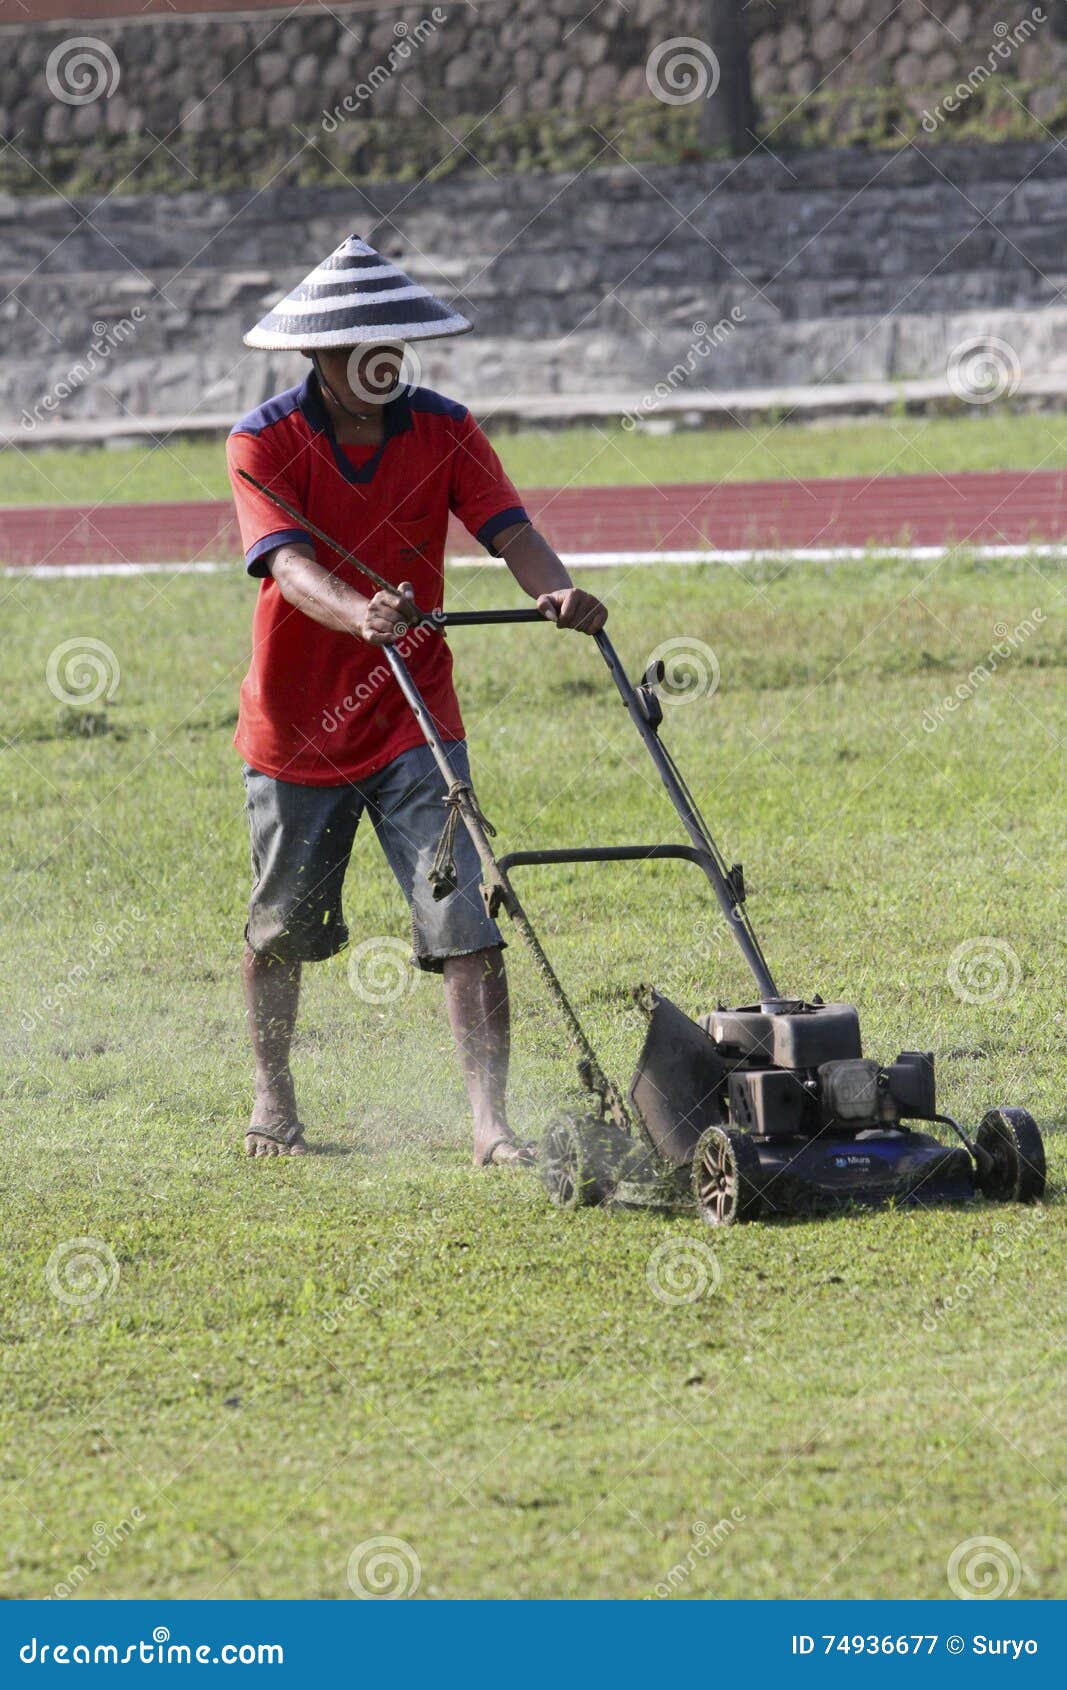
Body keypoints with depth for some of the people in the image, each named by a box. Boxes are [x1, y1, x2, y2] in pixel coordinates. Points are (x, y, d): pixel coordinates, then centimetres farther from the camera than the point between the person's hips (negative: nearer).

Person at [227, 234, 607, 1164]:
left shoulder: (444, 431, -3)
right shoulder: (265, 443, -12)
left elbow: (509, 529, -15)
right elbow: (289, 564, -28)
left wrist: (558, 590, -37)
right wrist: (361, 616, -48)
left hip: (414, 722, 1)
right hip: (297, 727, -1)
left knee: (465, 922, -12)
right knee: (282, 928, 14)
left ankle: (492, 1122, -14)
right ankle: (274, 1096, 37)